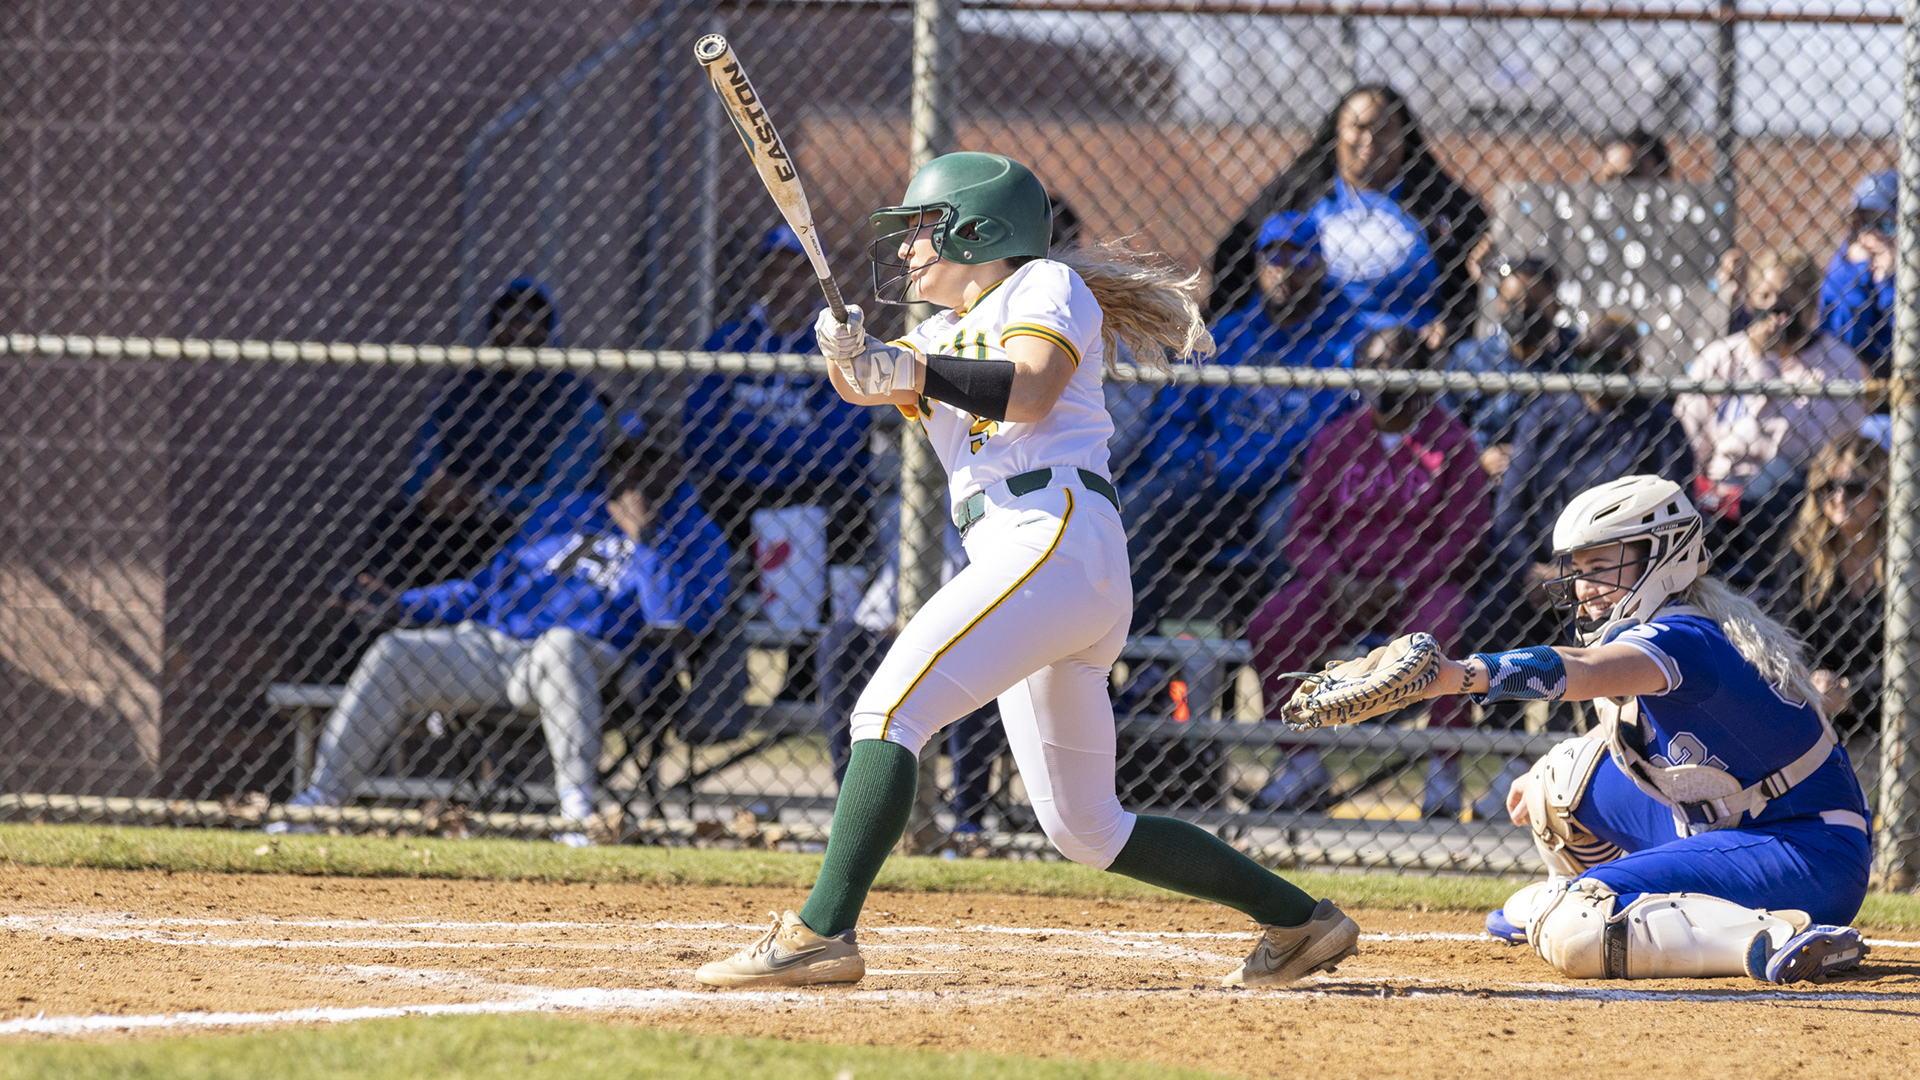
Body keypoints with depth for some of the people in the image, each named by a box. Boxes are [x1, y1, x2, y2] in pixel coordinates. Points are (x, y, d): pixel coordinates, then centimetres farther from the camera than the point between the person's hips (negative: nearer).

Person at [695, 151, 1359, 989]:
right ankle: (1300, 920, 18)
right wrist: (853, 356, -14)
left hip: (1058, 535, -10)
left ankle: (824, 933, -32)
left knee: (891, 708, -22)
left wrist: (914, 370, -21)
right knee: (1086, 832, 11)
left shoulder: (1047, 285, 6)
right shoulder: (942, 338, 28)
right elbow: (875, 383, 8)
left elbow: (1028, 389, -13)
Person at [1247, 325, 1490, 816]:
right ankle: (1301, 765, -10)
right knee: (1268, 629, -24)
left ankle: (1445, 774, -25)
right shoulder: (1335, 439, 9)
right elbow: (1304, 531, 7)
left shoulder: (1451, 442, 0)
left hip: (1424, 579, -3)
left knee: (1443, 629, -37)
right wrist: (1339, 582, -13)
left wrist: (1399, 585, -18)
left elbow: (1464, 540, -5)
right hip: (1342, 578, 3)